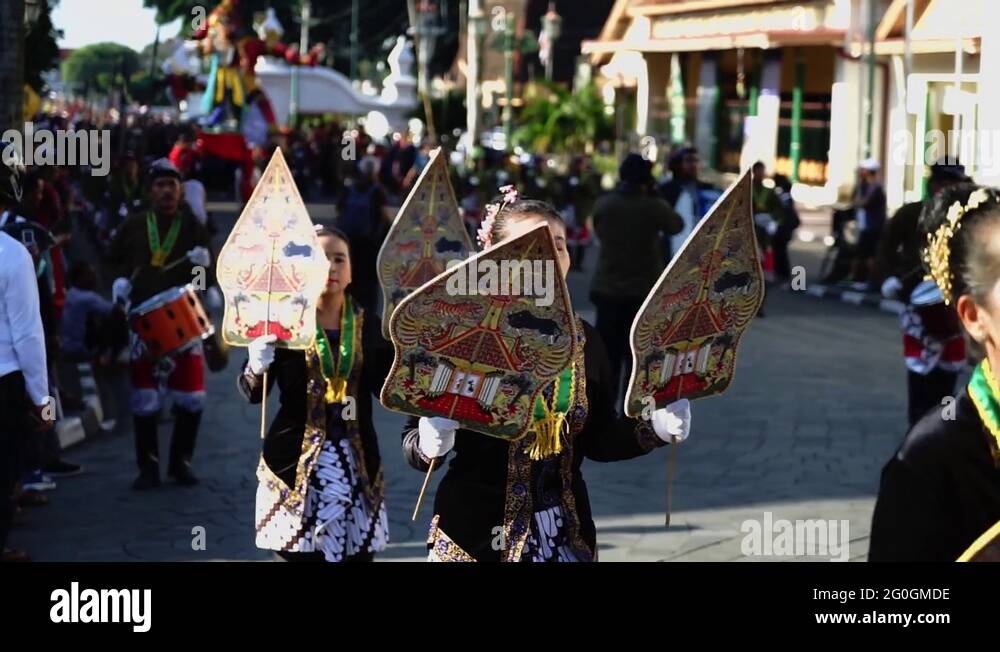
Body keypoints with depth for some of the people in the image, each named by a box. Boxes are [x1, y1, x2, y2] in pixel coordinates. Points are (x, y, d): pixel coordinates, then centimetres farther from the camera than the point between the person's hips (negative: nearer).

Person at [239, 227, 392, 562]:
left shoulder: (369, 325, 7)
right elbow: (253, 394, -4)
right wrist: (257, 367, -25)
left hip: (357, 462, 3)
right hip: (297, 462, -3)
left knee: (357, 552, 2)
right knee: (299, 551, -5)